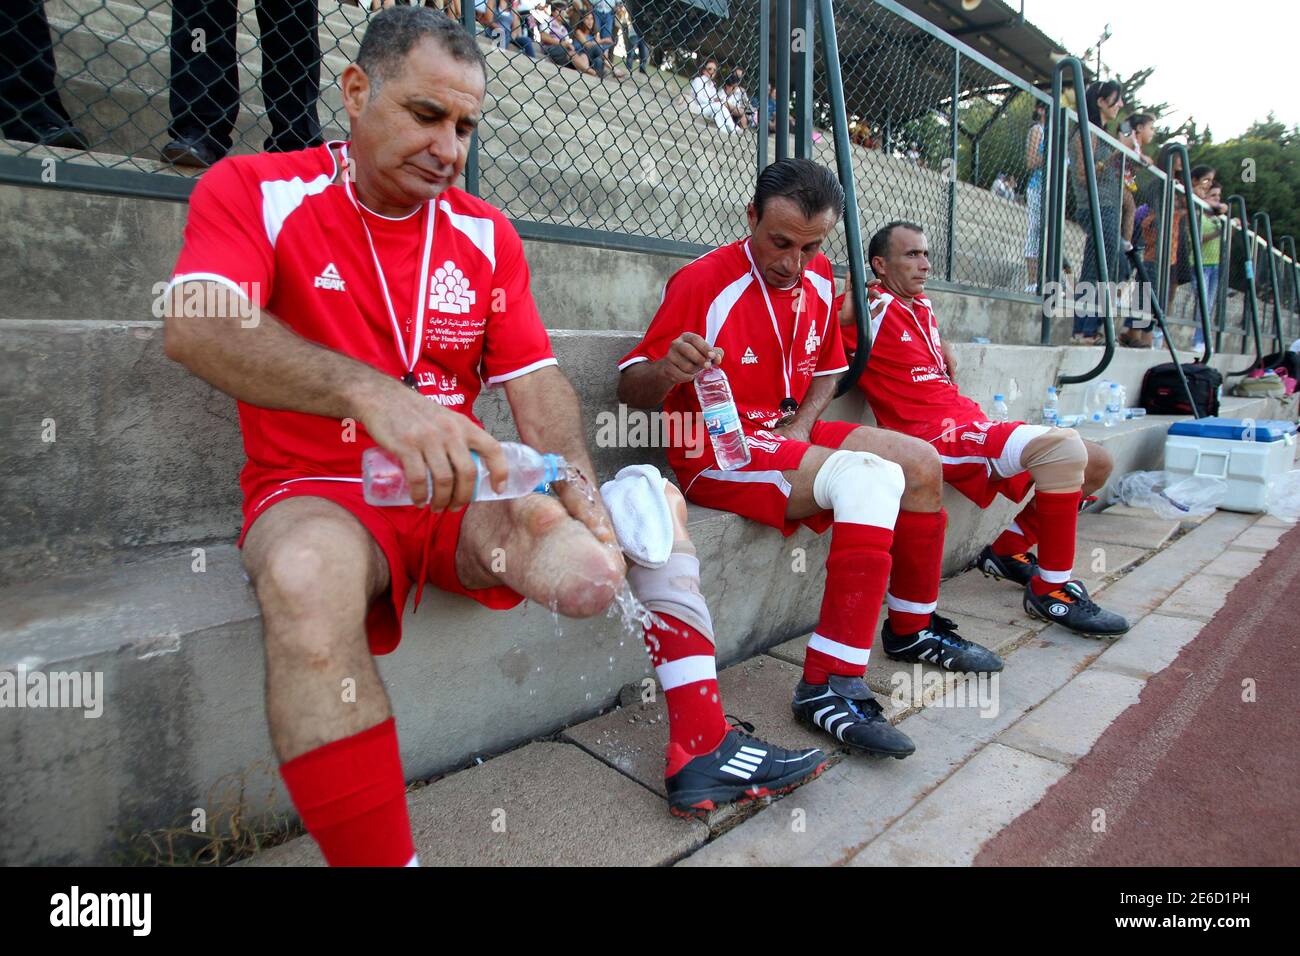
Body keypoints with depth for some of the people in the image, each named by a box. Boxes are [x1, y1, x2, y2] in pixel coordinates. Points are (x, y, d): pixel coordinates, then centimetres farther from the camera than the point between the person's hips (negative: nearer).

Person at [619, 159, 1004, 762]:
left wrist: (803, 424, 0)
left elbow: (826, 369, 20)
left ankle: (912, 629, 18)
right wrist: (668, 371, -38)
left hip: (787, 434, 8)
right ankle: (829, 686, -26)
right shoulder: (703, 282, -15)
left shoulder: (819, 280, 7)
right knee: (873, 477, -28)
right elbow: (631, 390, -14)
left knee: (920, 461, 0)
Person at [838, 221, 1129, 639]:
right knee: (1064, 446, -28)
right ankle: (1050, 589, -15)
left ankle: (1007, 551, 21)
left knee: (1095, 463, 9)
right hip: (933, 433, -10)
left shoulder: (923, 305, 20)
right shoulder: (875, 307, -6)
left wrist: (945, 353, 19)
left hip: (969, 422, 10)